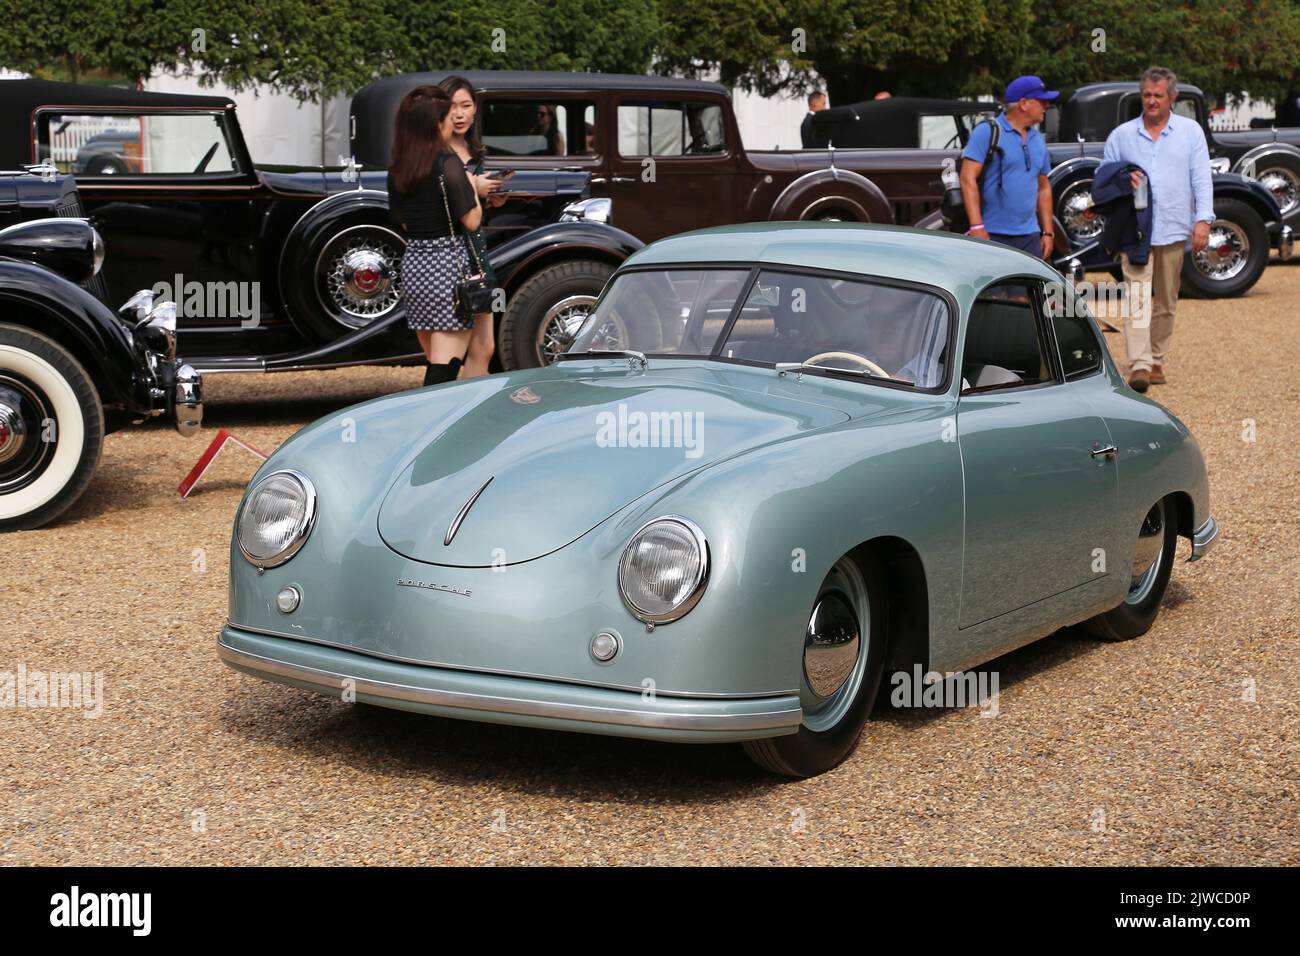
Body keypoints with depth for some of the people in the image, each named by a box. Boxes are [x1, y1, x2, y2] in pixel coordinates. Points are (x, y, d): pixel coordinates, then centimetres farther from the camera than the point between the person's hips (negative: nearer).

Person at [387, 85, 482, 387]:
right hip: (448, 264, -7)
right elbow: (471, 221, -13)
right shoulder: (447, 163, -12)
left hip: (413, 263, 7)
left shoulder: (397, 169, 8)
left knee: (435, 365, 15)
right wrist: (473, 188, 6)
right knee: (445, 369, -7)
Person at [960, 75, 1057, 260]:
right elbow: (968, 179, -13)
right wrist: (977, 226, -20)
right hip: (992, 236, -7)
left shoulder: (1038, 140, 17)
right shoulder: (988, 132, -6)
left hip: (1029, 236, 7)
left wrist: (1048, 232, 17)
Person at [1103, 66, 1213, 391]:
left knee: (1166, 302, 9)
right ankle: (1139, 366, -22)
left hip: (1173, 230, 1)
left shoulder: (1190, 131, 8)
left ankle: (1156, 360, 21)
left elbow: (1201, 179, 3)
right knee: (1138, 297, -15)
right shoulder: (1121, 135, 9)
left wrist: (1203, 219, -8)